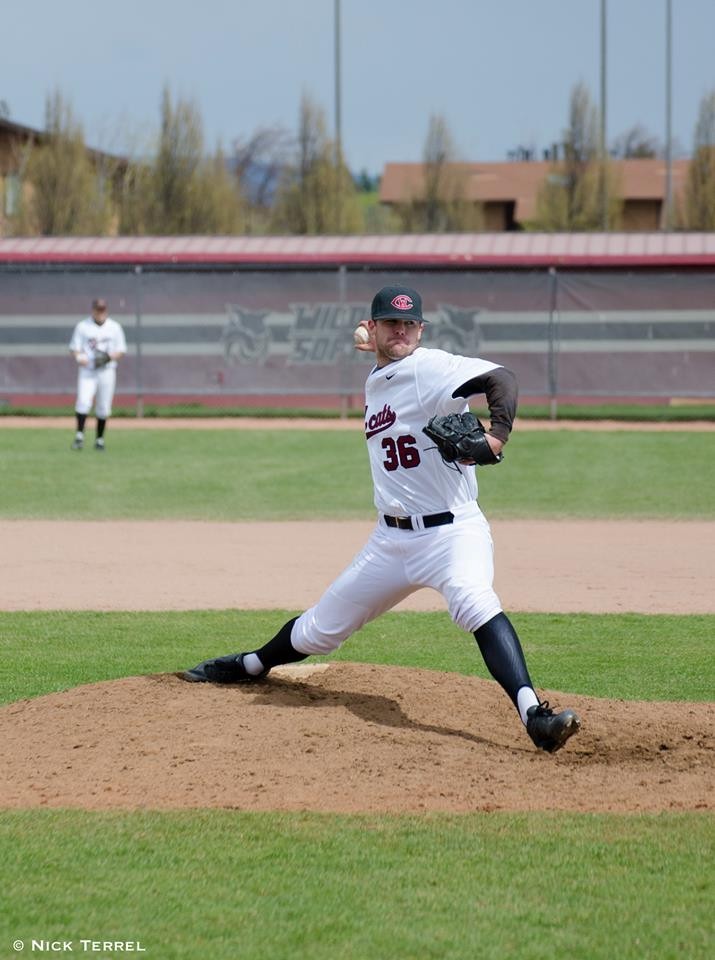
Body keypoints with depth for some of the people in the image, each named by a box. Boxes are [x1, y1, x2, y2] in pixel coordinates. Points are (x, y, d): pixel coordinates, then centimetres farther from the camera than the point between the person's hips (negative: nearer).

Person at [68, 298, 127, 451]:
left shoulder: (114, 327, 7)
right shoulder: (82, 326, 4)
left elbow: (121, 351, 9)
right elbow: (74, 347, 4)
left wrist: (110, 357, -13)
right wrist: (79, 357, -19)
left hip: (107, 371, 2)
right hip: (87, 371, -1)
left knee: (104, 407, 3)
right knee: (83, 401, -18)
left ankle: (99, 439, 14)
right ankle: (79, 436, -16)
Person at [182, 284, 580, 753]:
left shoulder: (431, 368, -13)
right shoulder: (376, 381, 11)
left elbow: (501, 378, -27)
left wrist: (497, 434, -44)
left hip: (451, 531, -7)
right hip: (391, 538, 7)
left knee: (474, 602, -36)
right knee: (320, 628, 18)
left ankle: (533, 714, -45)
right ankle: (254, 665, 46)